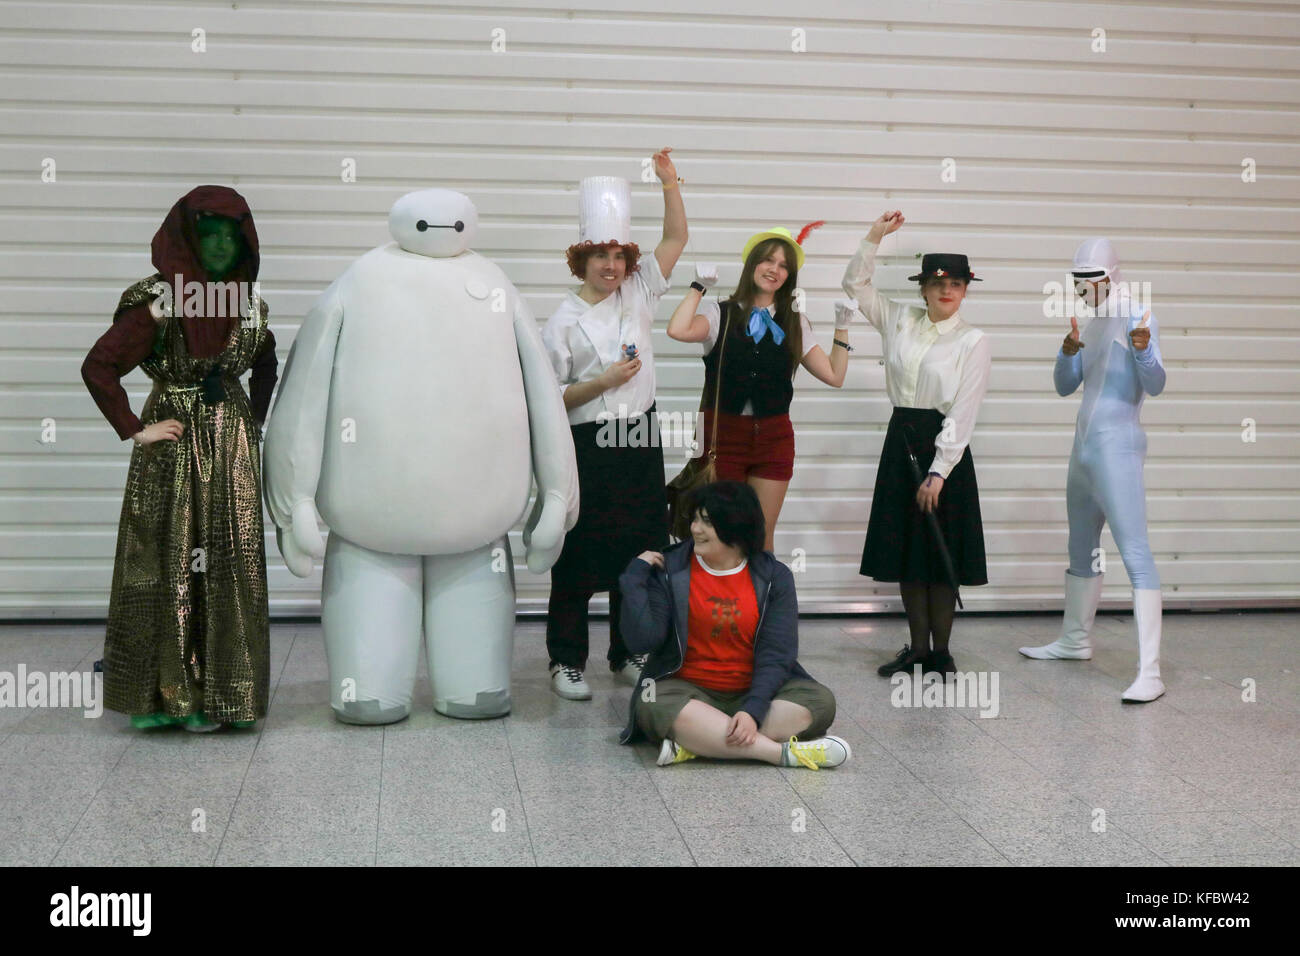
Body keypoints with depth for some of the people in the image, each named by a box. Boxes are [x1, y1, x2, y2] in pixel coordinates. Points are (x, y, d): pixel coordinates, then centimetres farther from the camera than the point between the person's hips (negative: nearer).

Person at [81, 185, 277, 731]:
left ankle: (215, 693, 13)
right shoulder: (160, 302, -10)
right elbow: (98, 367, -14)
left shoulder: (248, 304, 8)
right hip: (174, 449, -5)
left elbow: (266, 367, 26)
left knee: (230, 565, 4)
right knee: (171, 563, -1)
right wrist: (135, 430, -12)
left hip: (232, 450, 5)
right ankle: (165, 694, 9)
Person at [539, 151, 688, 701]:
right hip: (588, 446, -4)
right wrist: (606, 381, -14)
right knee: (579, 558, 0)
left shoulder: (638, 293, 8)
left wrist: (670, 184, -5)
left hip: (639, 443, 5)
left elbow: (676, 239, 6)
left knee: (638, 553, 9)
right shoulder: (566, 320, -4)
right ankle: (567, 661, 9)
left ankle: (627, 655, 22)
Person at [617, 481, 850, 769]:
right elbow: (642, 641, -10)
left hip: (753, 692, 2)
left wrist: (753, 710, -23)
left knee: (820, 701, -23)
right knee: (653, 706, -34)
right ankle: (784, 752, -36)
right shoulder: (668, 569, -2)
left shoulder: (774, 577, 0)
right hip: (689, 691, -1)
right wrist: (635, 578, -15)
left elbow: (776, 654, -9)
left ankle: (696, 743, -30)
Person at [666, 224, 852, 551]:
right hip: (723, 432, -3)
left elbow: (834, 375, 8)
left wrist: (841, 328, 1)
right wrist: (699, 287, -9)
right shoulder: (721, 314, 2)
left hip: (773, 436, 3)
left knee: (763, 535, 6)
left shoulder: (794, 324, 13)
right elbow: (678, 330, -20)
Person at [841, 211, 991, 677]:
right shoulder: (900, 320, 7)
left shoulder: (972, 341, -6)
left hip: (944, 448, -5)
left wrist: (938, 472, -16)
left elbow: (962, 413, -11)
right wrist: (875, 236, -1)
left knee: (941, 552, 0)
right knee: (905, 551, 9)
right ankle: (918, 648, 19)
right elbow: (856, 285, 12)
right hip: (901, 441, 5)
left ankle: (941, 652, 12)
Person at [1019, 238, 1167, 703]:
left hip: (1116, 448, -9)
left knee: (1134, 552, -16)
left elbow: (1155, 385, -20)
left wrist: (1143, 350, -39)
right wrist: (1068, 351, -10)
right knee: (1081, 550, 21)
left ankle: (1149, 672, -22)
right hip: (1086, 445, 9)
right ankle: (1075, 639, 39)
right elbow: (1065, 386, 10)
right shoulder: (1095, 324, 14)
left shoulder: (1133, 317, -10)